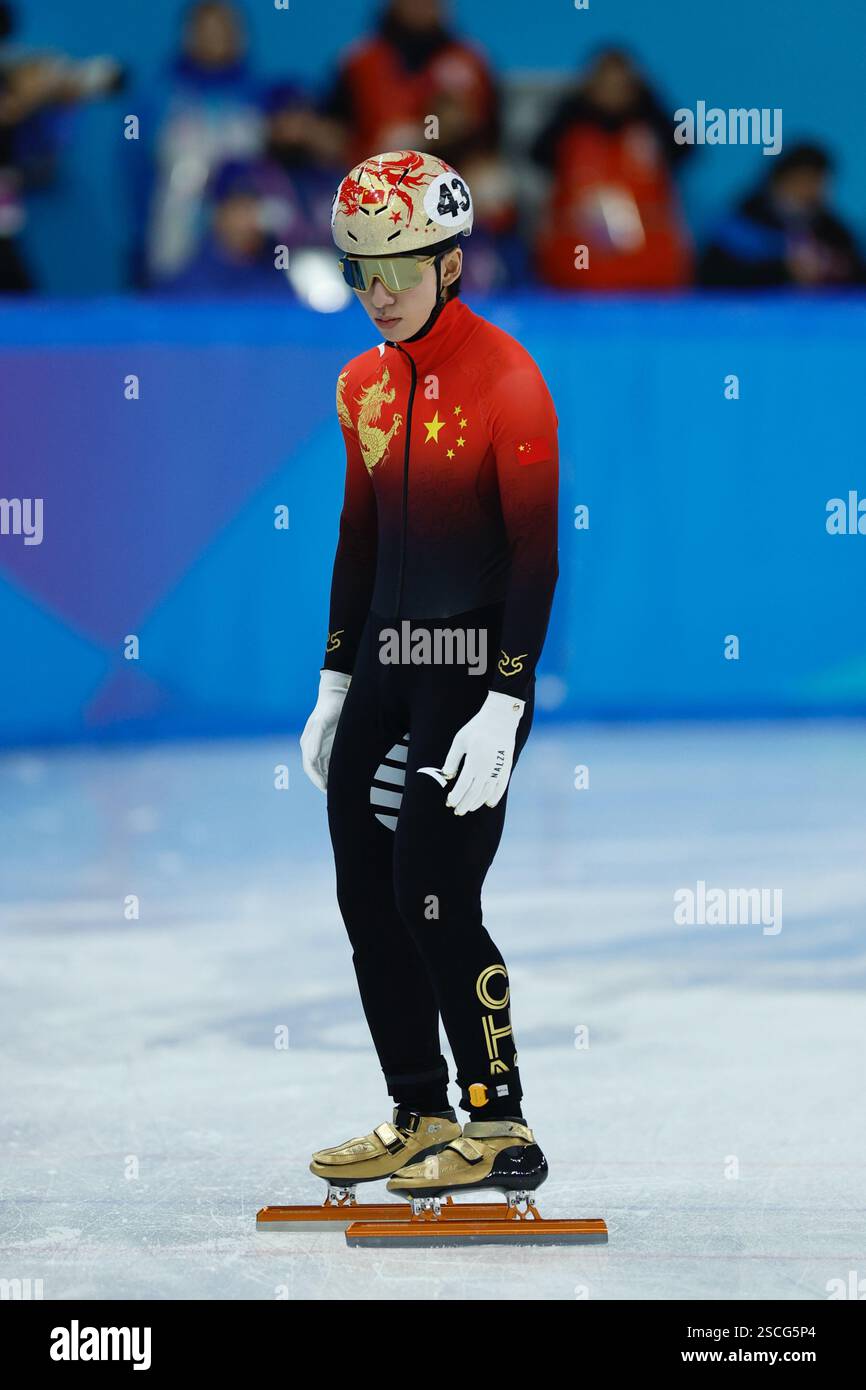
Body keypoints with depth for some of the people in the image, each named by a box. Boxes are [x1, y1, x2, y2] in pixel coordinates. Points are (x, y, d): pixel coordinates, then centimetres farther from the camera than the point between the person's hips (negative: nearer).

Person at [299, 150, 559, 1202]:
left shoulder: (505, 377, -13)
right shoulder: (364, 384, 10)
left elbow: (535, 553, -16)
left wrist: (504, 708, -20)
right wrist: (336, 683, 17)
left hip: (475, 664, -7)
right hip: (388, 661, 7)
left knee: (433, 897, -10)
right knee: (365, 891, 7)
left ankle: (501, 1131, 2)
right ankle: (419, 1116, 20)